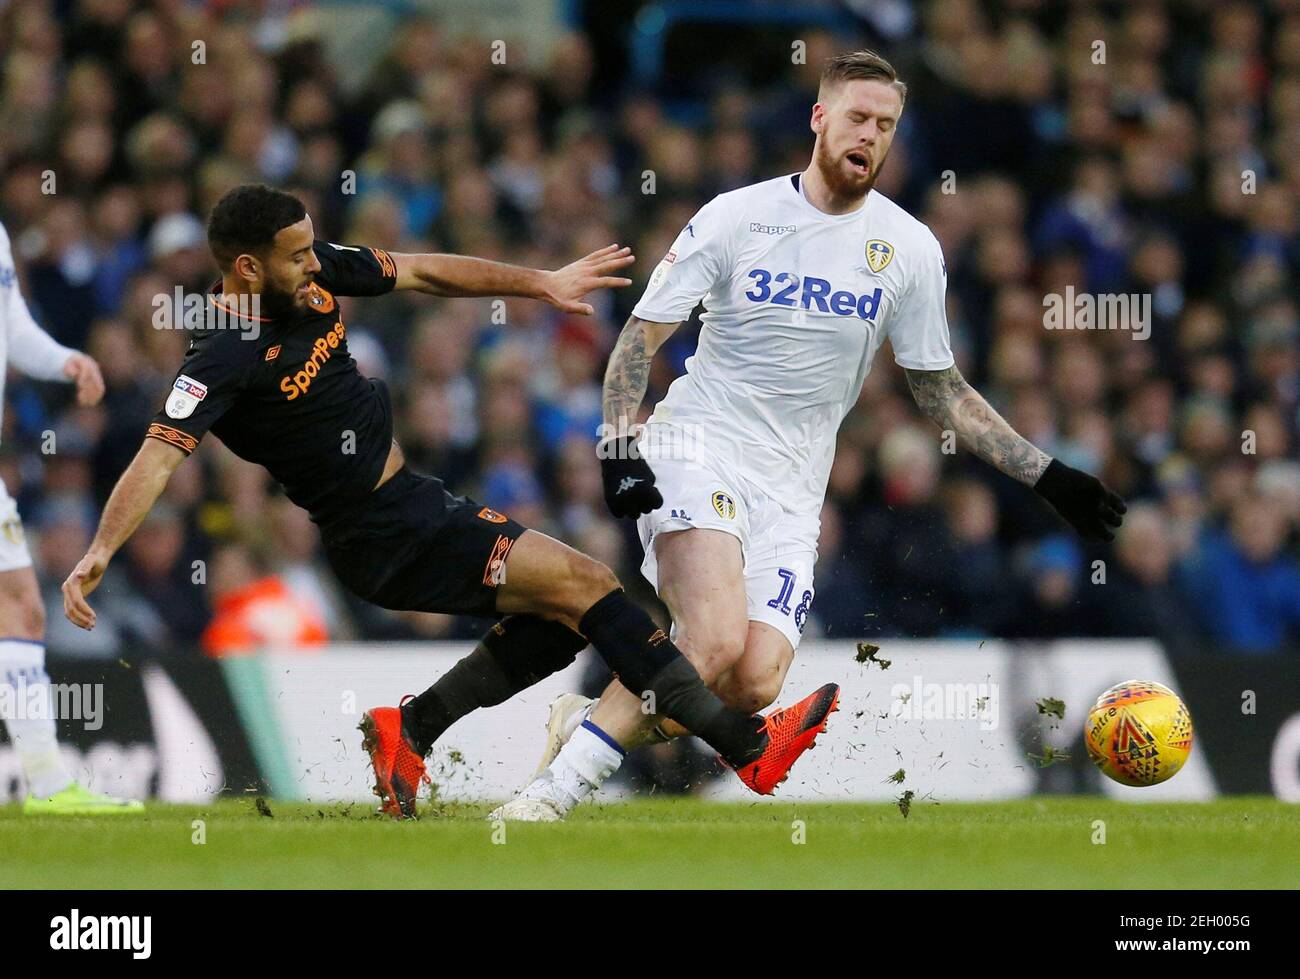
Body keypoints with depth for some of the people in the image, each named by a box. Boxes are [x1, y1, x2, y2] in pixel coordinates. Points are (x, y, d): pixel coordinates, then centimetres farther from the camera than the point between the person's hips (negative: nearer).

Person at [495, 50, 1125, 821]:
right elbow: (641, 336, -1)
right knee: (719, 639, -28)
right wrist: (620, 451, -16)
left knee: (756, 682, -16)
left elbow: (940, 389, 14)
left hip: (790, 491, 4)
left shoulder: (912, 249, 4)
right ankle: (562, 780, -18)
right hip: (698, 448, -4)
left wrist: (1047, 476, 7)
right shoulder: (737, 217, -4)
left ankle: (589, 723, 6)